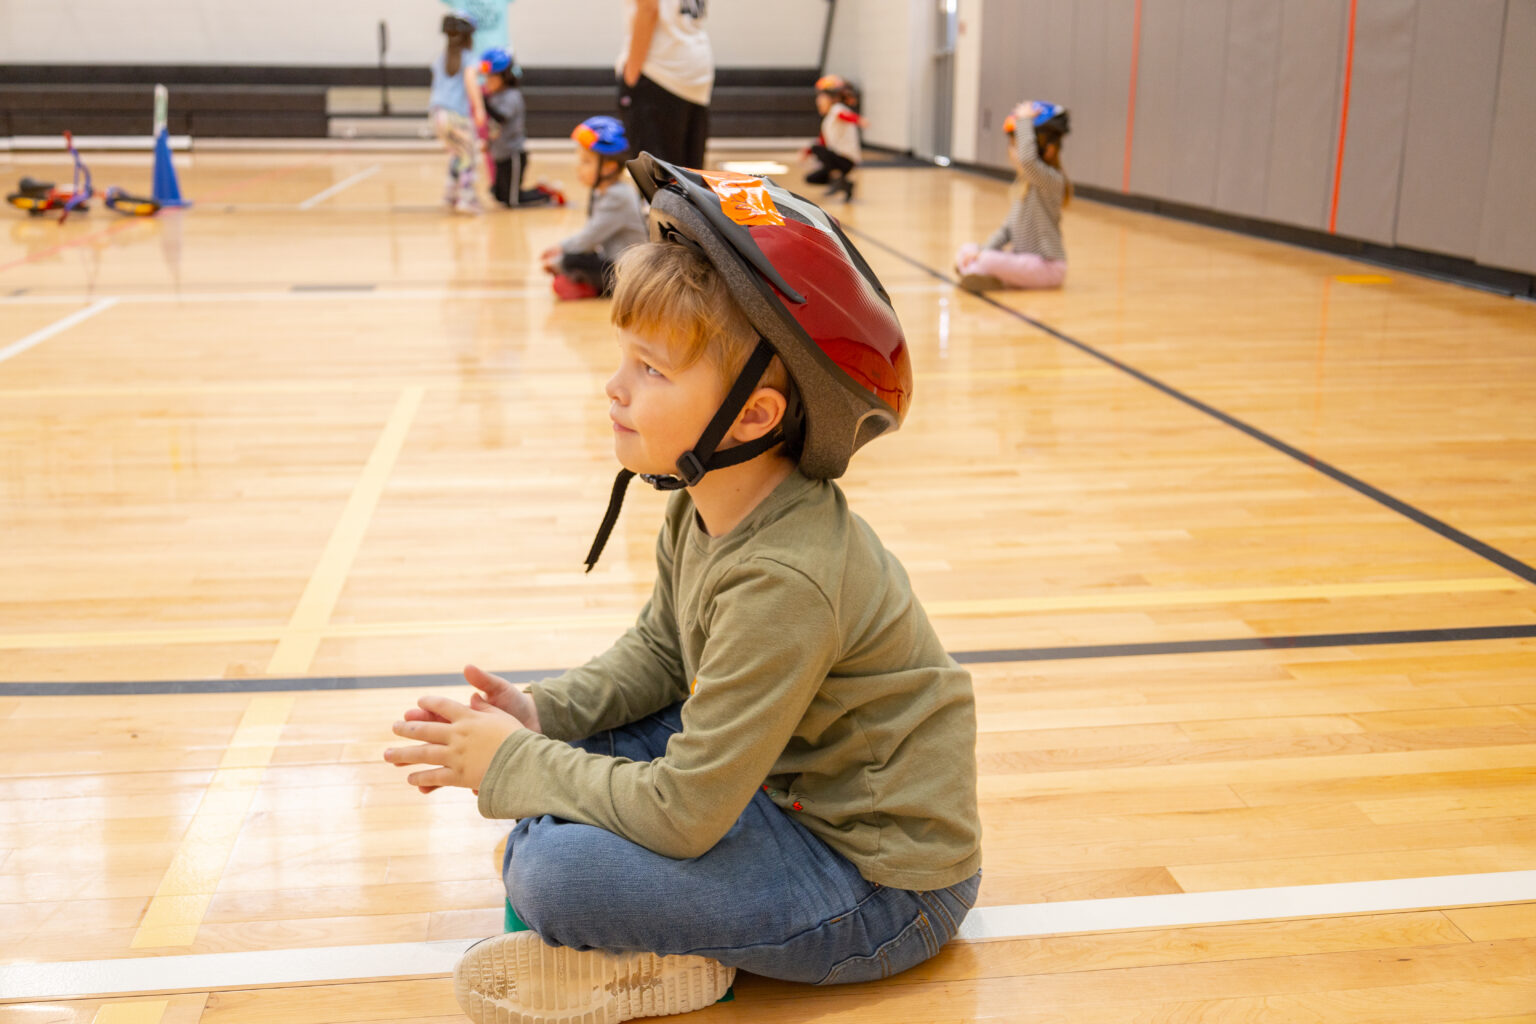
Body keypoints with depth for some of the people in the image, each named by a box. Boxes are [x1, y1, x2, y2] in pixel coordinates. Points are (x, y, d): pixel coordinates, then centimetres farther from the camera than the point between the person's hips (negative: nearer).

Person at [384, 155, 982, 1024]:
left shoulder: (783, 581, -32)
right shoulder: (707, 504, -4)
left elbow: (682, 812, -28)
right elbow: (661, 652, 12)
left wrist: (513, 769, -15)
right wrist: (544, 714, -5)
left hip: (882, 883, -9)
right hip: (786, 779, 9)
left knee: (552, 871, -22)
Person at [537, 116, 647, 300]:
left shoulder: (618, 197, -22)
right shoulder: (600, 192, 10)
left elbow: (589, 238, -21)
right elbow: (590, 233, 20)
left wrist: (558, 262, -13)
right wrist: (561, 247, 9)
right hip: (610, 260, 11)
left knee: (572, 261, -28)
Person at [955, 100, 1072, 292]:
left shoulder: (1051, 180, -16)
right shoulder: (1023, 182, 12)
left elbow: (1027, 161, -39)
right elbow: (1009, 227, 13)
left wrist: (1024, 122, -29)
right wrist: (984, 250, -1)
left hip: (1047, 266, -9)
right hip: (1022, 256, 9)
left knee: (988, 261, -28)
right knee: (967, 249, 4)